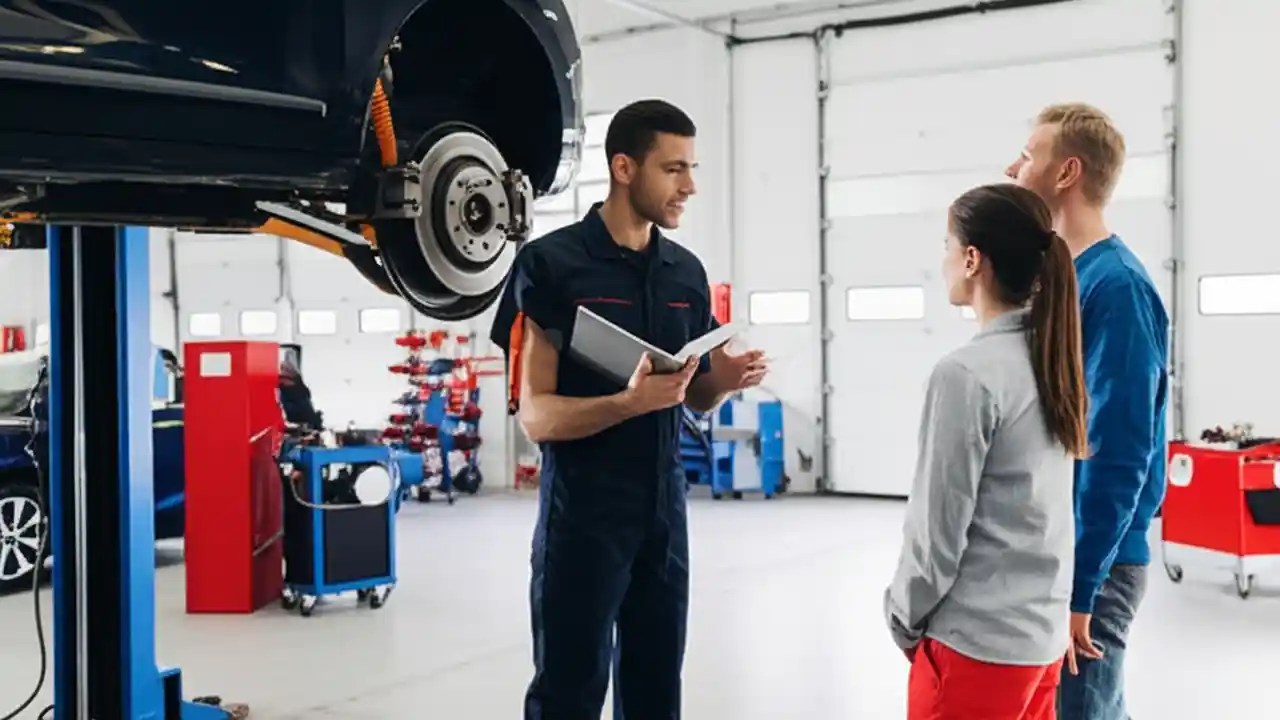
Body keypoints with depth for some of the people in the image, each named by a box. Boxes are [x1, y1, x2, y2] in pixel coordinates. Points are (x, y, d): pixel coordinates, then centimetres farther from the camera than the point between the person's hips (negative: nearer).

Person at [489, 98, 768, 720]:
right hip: (580, 516, -5)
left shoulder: (686, 272, 8)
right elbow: (536, 415, -14)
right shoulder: (551, 264, -10)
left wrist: (726, 380, -6)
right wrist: (628, 402, -30)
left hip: (665, 512, 6)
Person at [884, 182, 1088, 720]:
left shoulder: (965, 373, -18)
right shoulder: (1054, 361, 4)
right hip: (1044, 634, 7)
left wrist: (904, 616, 0)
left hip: (976, 642, -7)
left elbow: (938, 525, -15)